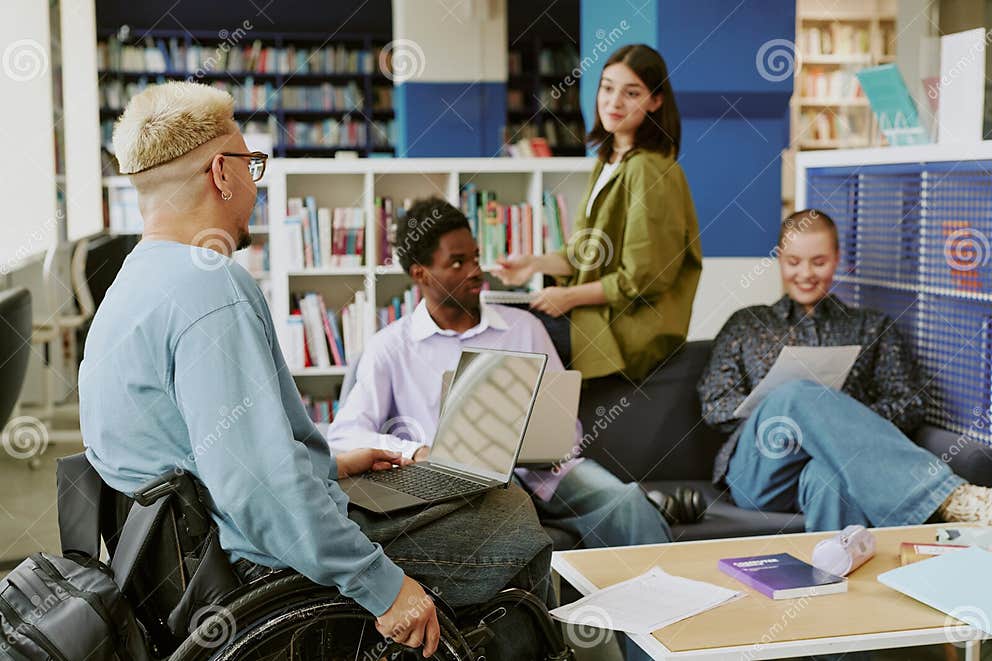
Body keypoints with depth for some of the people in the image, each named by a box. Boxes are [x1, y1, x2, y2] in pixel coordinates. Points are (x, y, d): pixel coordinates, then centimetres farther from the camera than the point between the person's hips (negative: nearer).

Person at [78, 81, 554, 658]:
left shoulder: (135, 285, 11)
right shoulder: (211, 289, -24)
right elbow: (258, 483, -33)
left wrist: (328, 465, 22)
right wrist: (381, 585, -25)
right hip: (271, 565, -10)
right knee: (521, 536, -2)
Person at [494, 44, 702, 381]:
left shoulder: (649, 171, -18)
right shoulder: (608, 162, 12)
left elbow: (641, 279, -18)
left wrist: (570, 297, -13)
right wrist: (535, 263, 2)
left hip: (632, 326, -9)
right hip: (599, 311, 9)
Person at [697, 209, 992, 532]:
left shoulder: (872, 328, 26)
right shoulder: (746, 325, 25)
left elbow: (910, 405, 13)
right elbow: (714, 405, 12)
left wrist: (845, 417, -7)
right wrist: (783, 405, -5)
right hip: (760, 471, 0)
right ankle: (949, 497, -48)